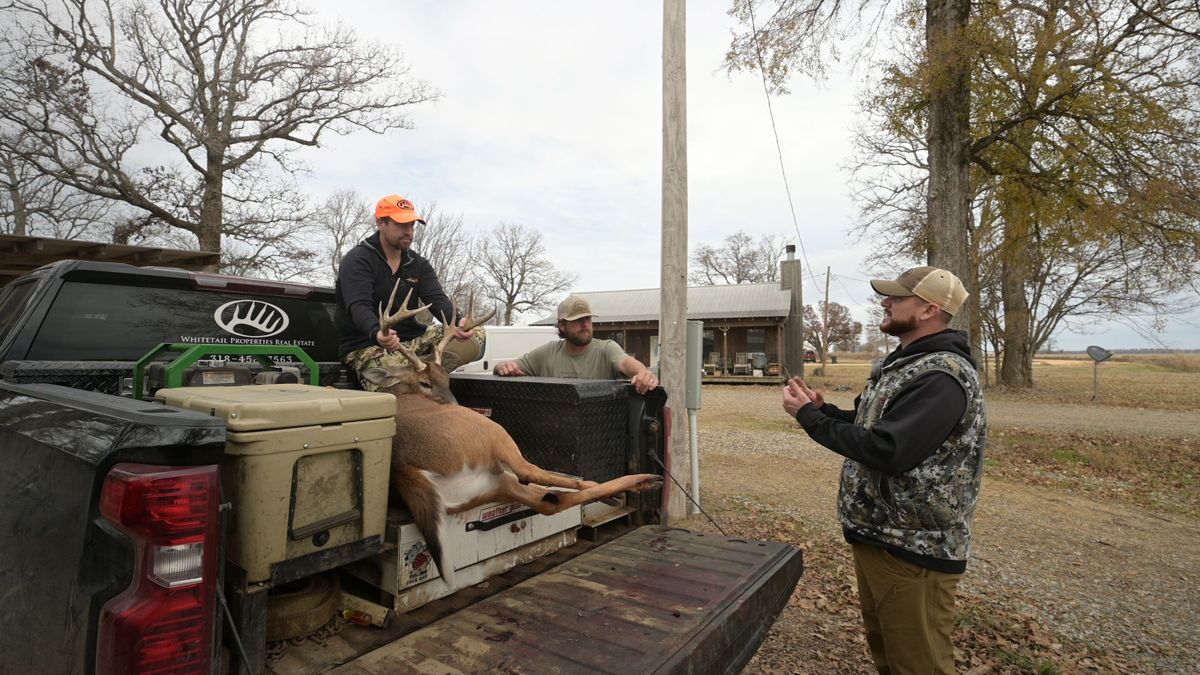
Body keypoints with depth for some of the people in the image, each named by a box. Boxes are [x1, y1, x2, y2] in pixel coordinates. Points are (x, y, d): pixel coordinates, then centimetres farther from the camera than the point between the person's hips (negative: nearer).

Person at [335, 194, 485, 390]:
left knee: (476, 334, -14)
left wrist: (458, 323, -29)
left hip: (411, 339, 6)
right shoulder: (358, 260, -6)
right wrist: (376, 333, -46)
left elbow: (437, 300, -5)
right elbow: (359, 306, -22)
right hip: (367, 344, -6)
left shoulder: (419, 265, 11)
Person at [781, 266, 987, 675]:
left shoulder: (942, 376, -22)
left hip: (913, 551, -10)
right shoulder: (901, 364, 11)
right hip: (876, 536, 10)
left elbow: (885, 451, -31)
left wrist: (808, 416, -21)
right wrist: (821, 408, 1)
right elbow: (872, 426, 18)